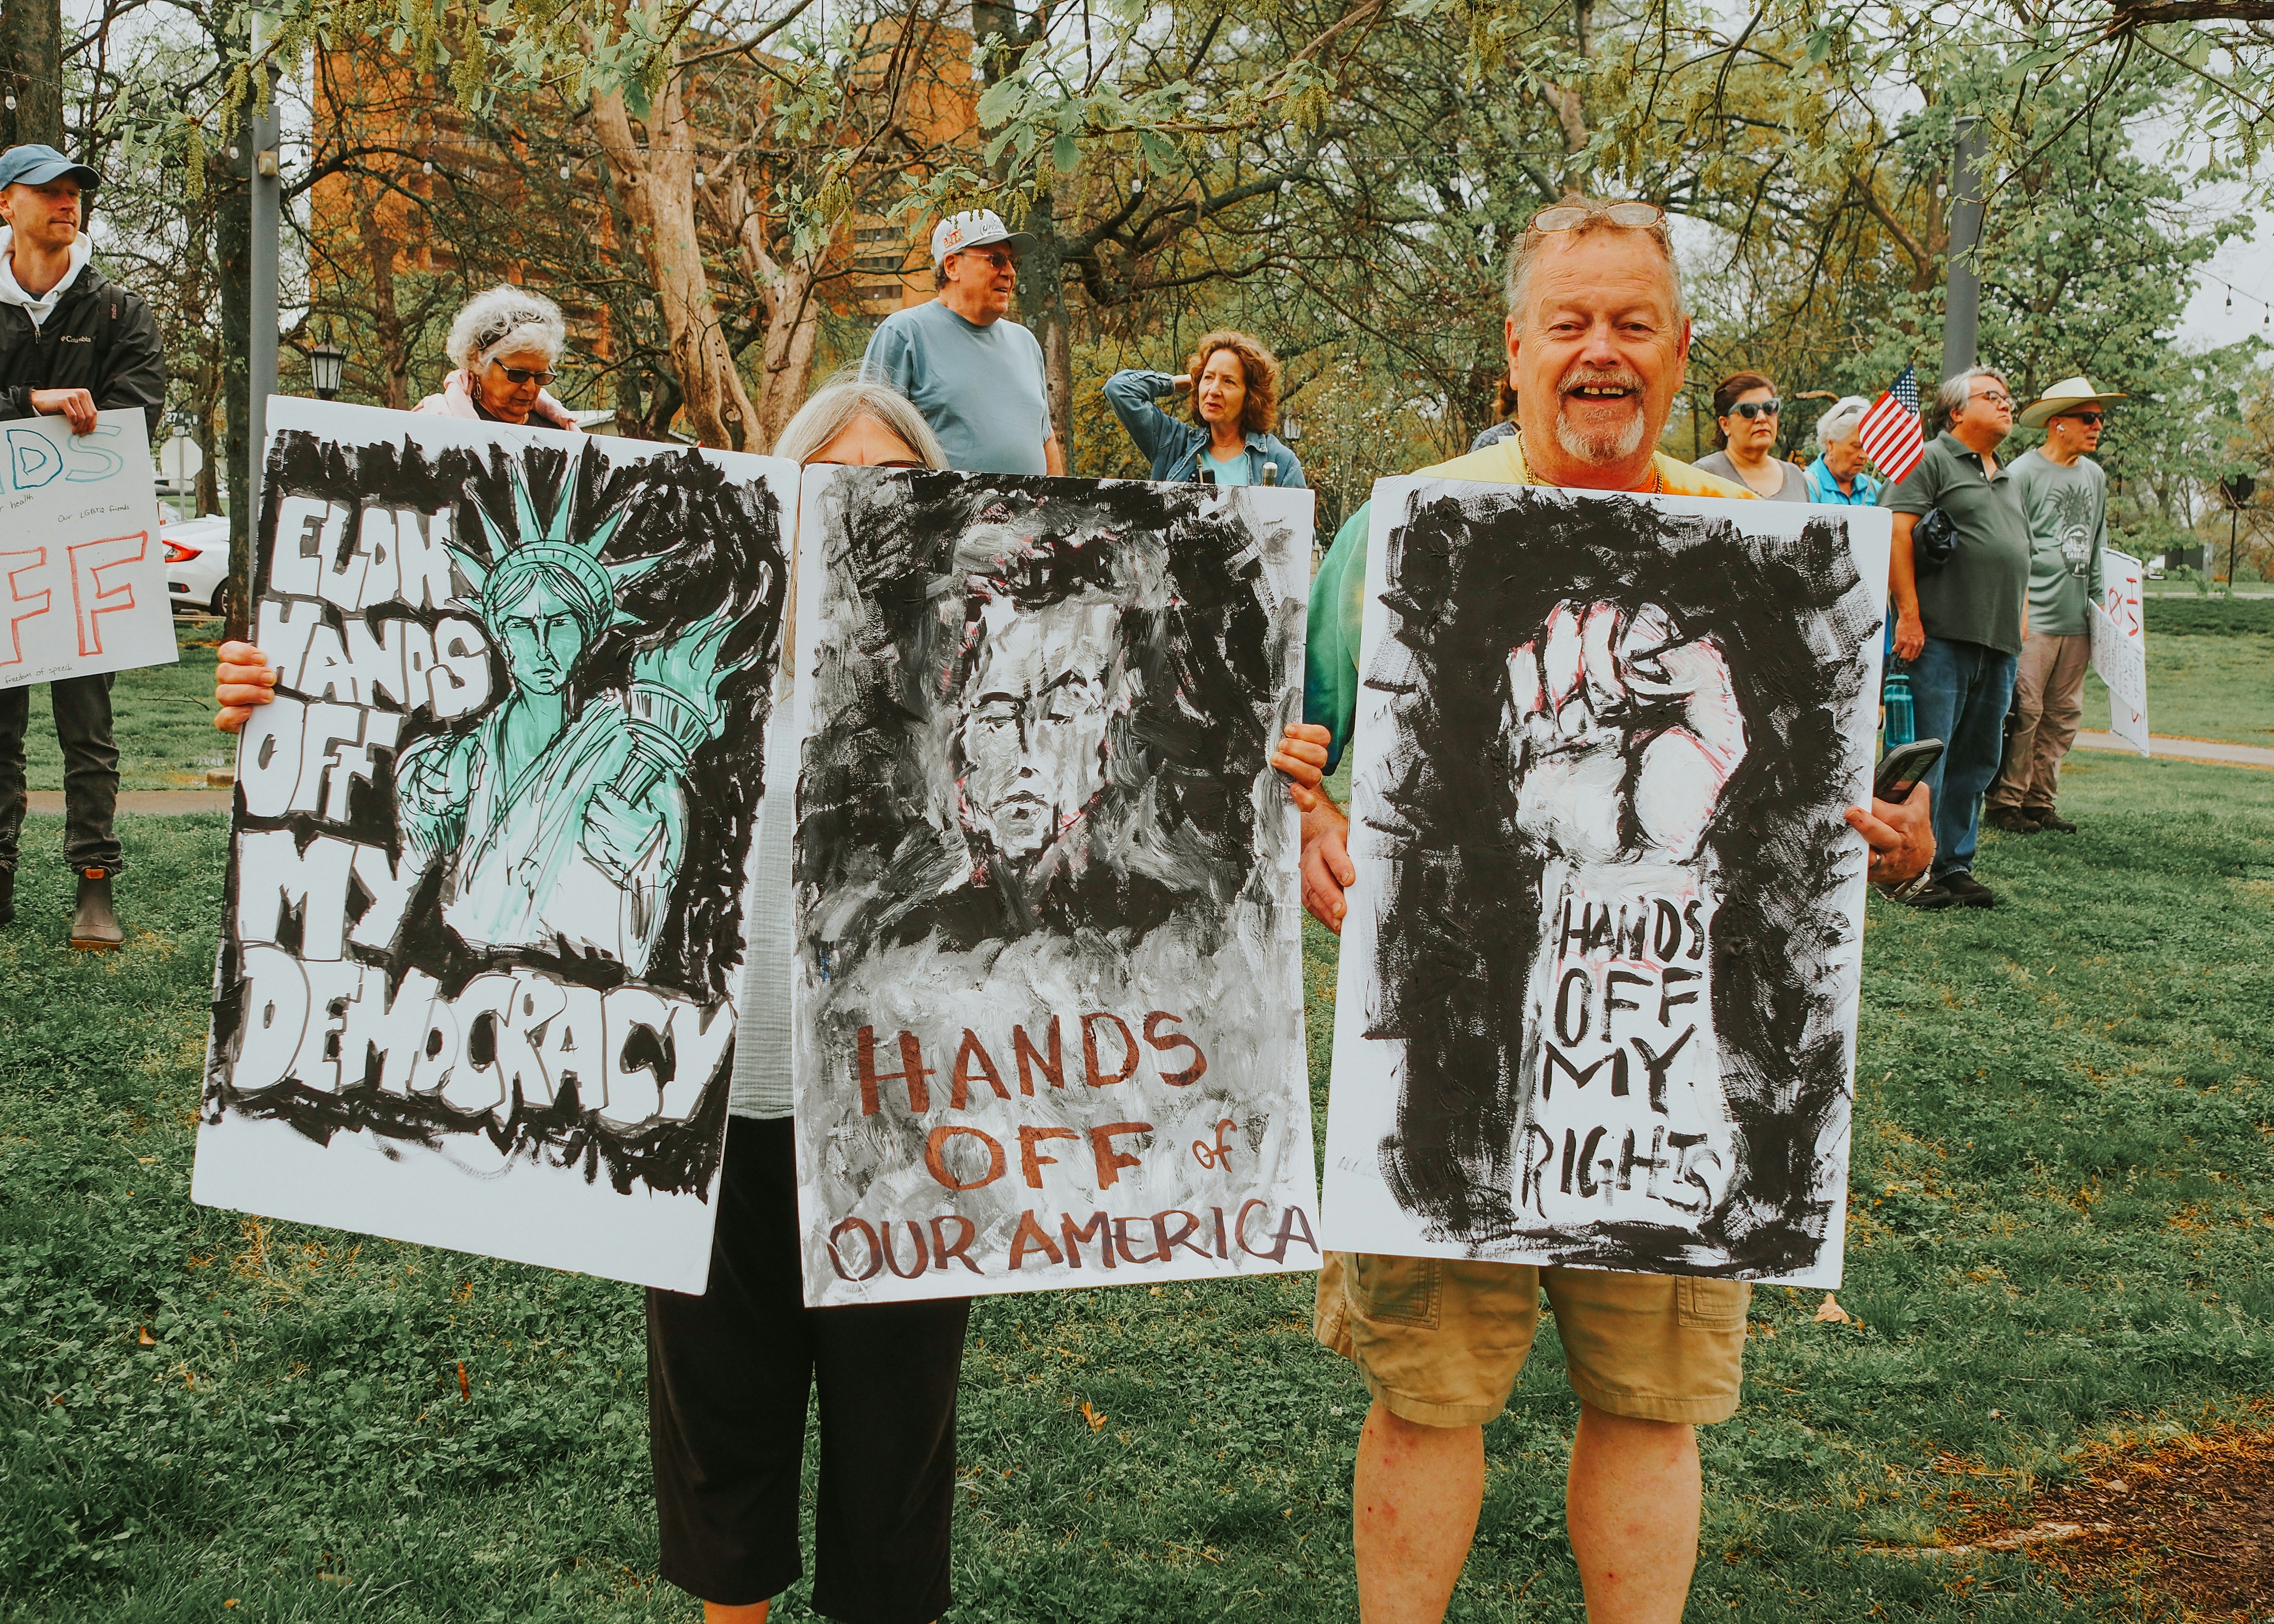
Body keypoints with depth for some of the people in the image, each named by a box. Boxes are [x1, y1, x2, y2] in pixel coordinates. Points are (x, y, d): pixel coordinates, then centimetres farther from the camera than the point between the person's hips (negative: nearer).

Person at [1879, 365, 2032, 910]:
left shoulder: (2009, 479, 24)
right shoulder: (1930, 461, -3)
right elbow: (1896, 529, -13)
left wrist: (2020, 618, 17)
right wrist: (1909, 614, -19)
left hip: (1999, 643, 8)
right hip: (1942, 638, -8)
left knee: (1978, 761, 10)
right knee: (1927, 759, -7)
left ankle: (1955, 866, 17)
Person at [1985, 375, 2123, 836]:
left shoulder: (2095, 476, 16)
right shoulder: (2024, 472, -5)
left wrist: (2099, 604, 18)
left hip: (2077, 621, 7)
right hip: (2033, 618, -7)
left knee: (2063, 716, 7)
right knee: (2023, 711, -8)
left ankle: (2041, 802, 14)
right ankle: (2005, 802, 0)